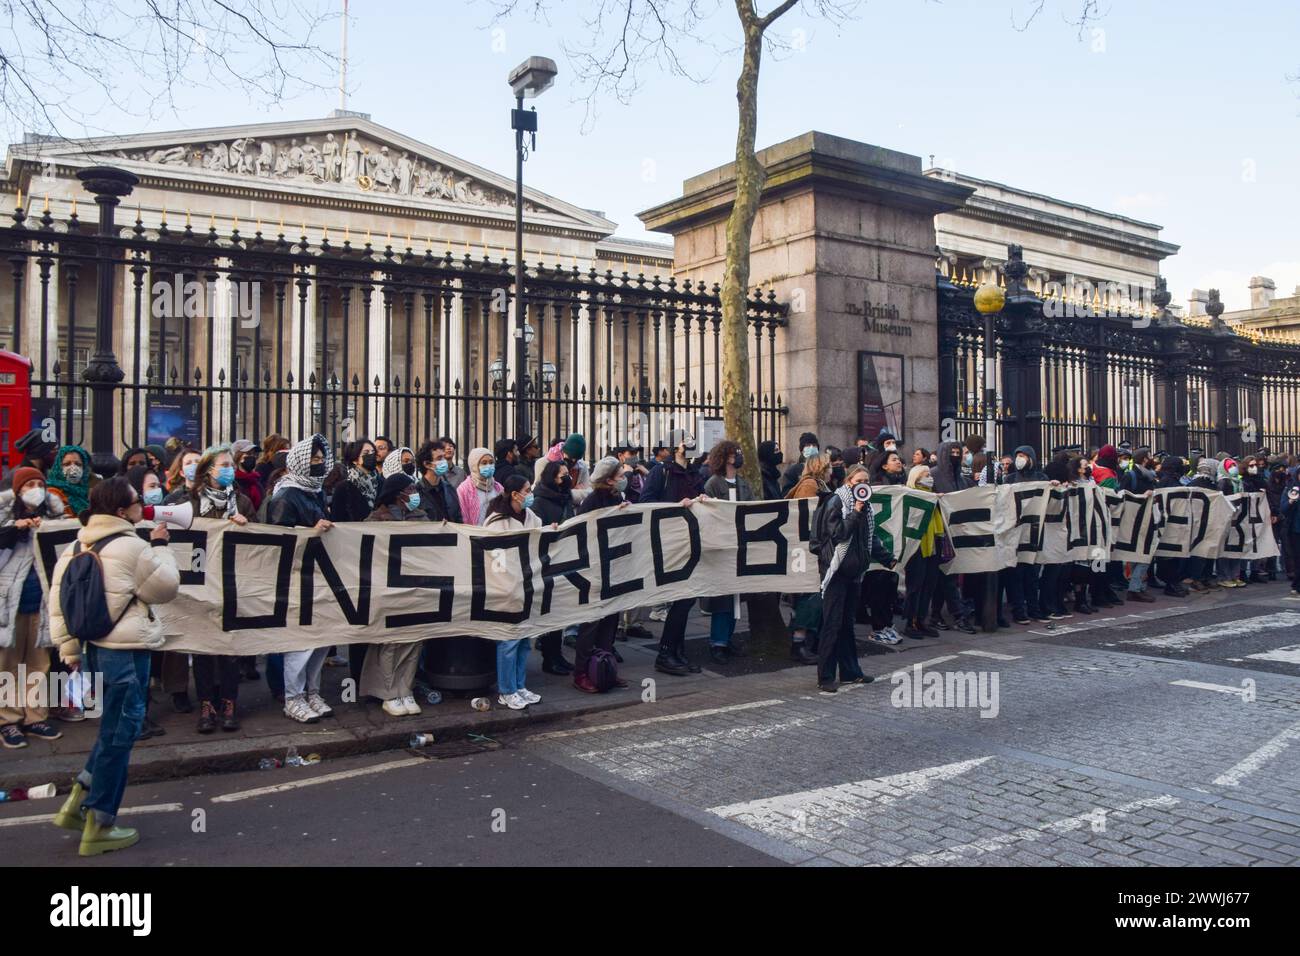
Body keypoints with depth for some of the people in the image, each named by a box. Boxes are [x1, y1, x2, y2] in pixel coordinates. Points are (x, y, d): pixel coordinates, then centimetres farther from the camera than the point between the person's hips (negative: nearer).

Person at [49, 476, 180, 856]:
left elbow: (59, 595, 8)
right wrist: (161, 547, 4)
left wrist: (68, 647, 12)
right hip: (127, 652, -8)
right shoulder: (132, 547, -15)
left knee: (113, 729, 24)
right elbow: (167, 588, -6)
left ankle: (77, 802, 22)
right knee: (119, 733, 2)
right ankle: (99, 826, 10)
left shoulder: (79, 545, 8)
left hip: (98, 647, 8)